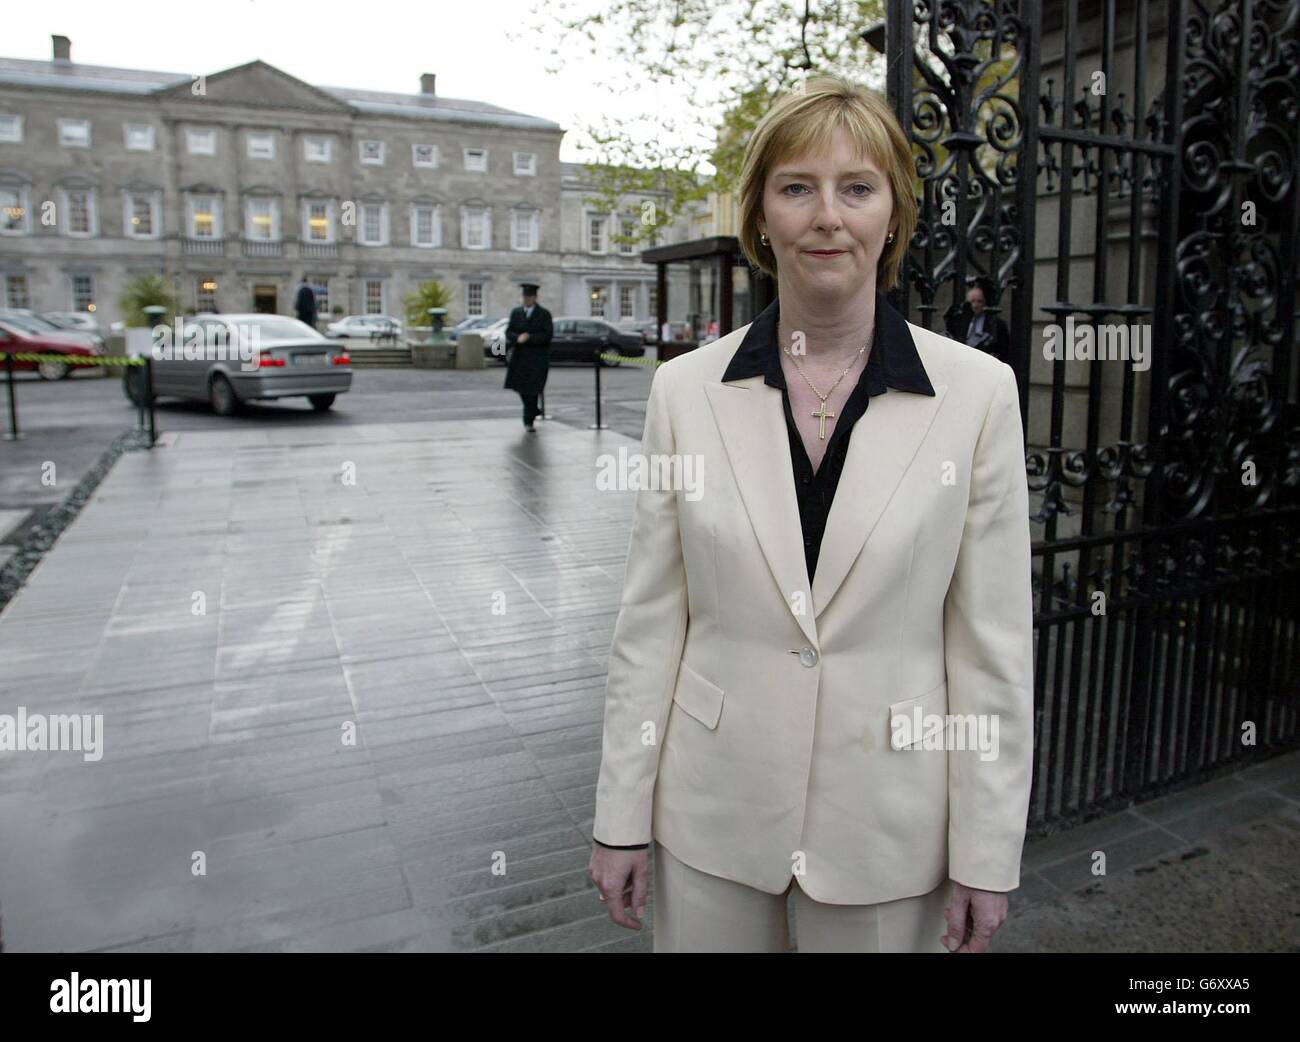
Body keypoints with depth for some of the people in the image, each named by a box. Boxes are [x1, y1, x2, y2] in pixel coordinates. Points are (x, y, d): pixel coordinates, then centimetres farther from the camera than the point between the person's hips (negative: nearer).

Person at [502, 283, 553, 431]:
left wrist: (528, 338, -18)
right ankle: (533, 409, 35)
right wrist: (518, 338, -16)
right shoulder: (516, 313, 9)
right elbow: (509, 332, 5)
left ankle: (528, 421, 1)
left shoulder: (544, 314, -3)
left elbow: (547, 336, -9)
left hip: (537, 357, -4)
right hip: (519, 356, 4)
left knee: (532, 389, -7)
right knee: (521, 386, 9)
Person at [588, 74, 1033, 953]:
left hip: (889, 823, 0)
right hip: (712, 816, 1)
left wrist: (988, 855, -3)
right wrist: (622, 817, 1)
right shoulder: (685, 389, -5)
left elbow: (995, 643, -5)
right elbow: (650, 623, -2)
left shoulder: (979, 393, -8)